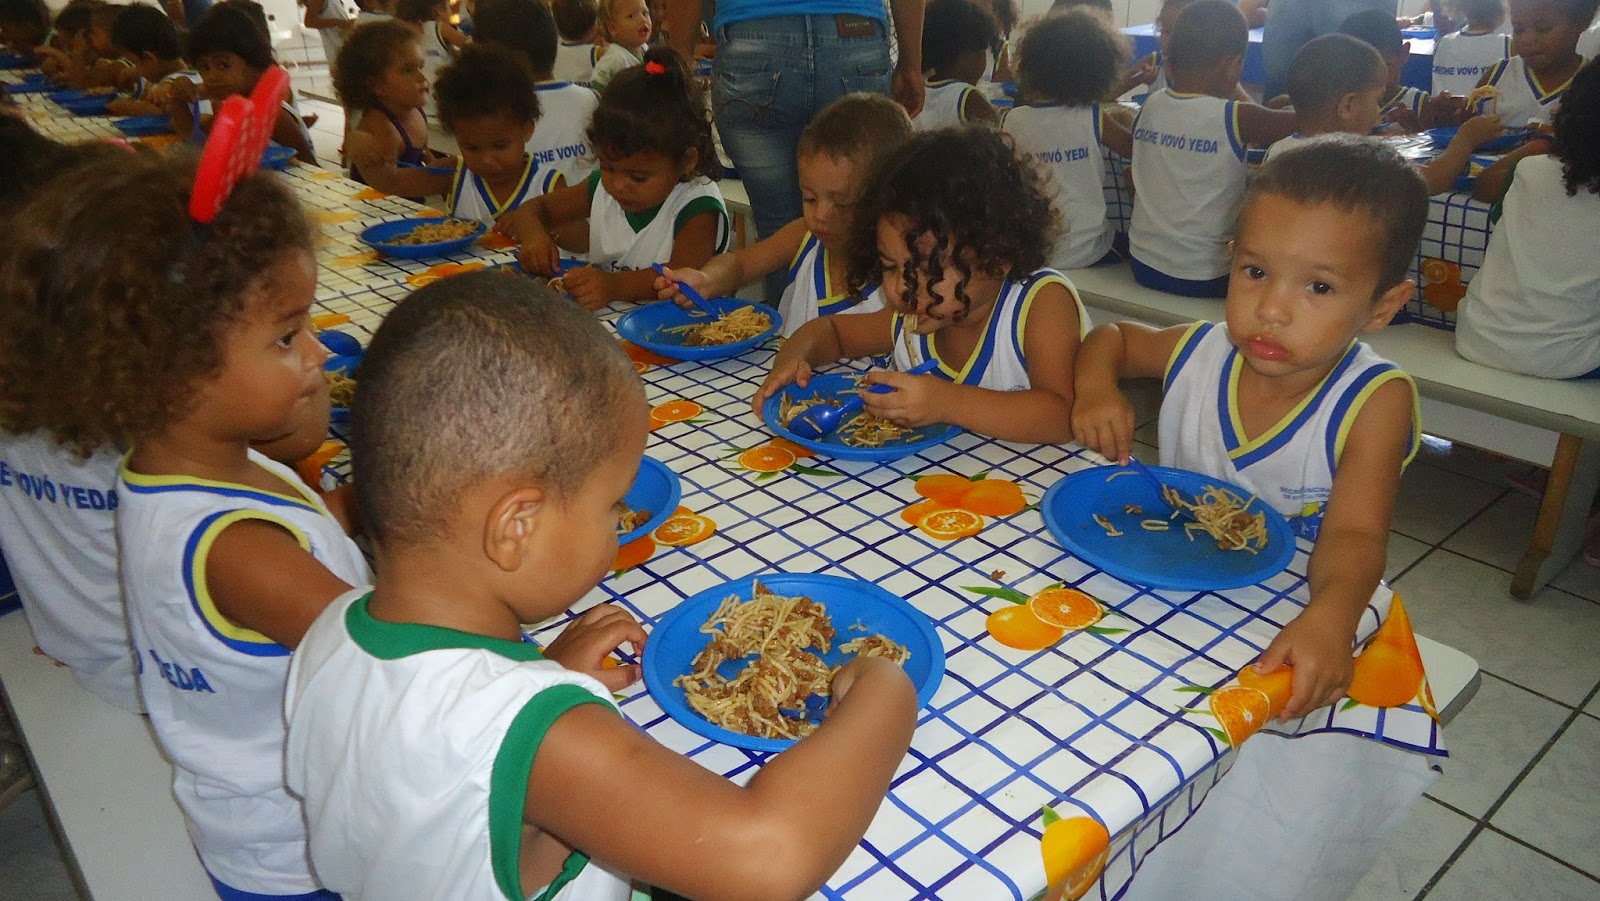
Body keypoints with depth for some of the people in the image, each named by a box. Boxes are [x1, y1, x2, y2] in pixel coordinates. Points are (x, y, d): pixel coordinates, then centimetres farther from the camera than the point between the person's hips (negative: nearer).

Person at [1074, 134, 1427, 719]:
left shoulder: (1374, 402, -16)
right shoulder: (1200, 354, -5)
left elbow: (1352, 536, -27)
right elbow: (1111, 337, 15)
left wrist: (1330, 618, -49)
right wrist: (1096, 385, -9)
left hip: (1282, 623, -3)